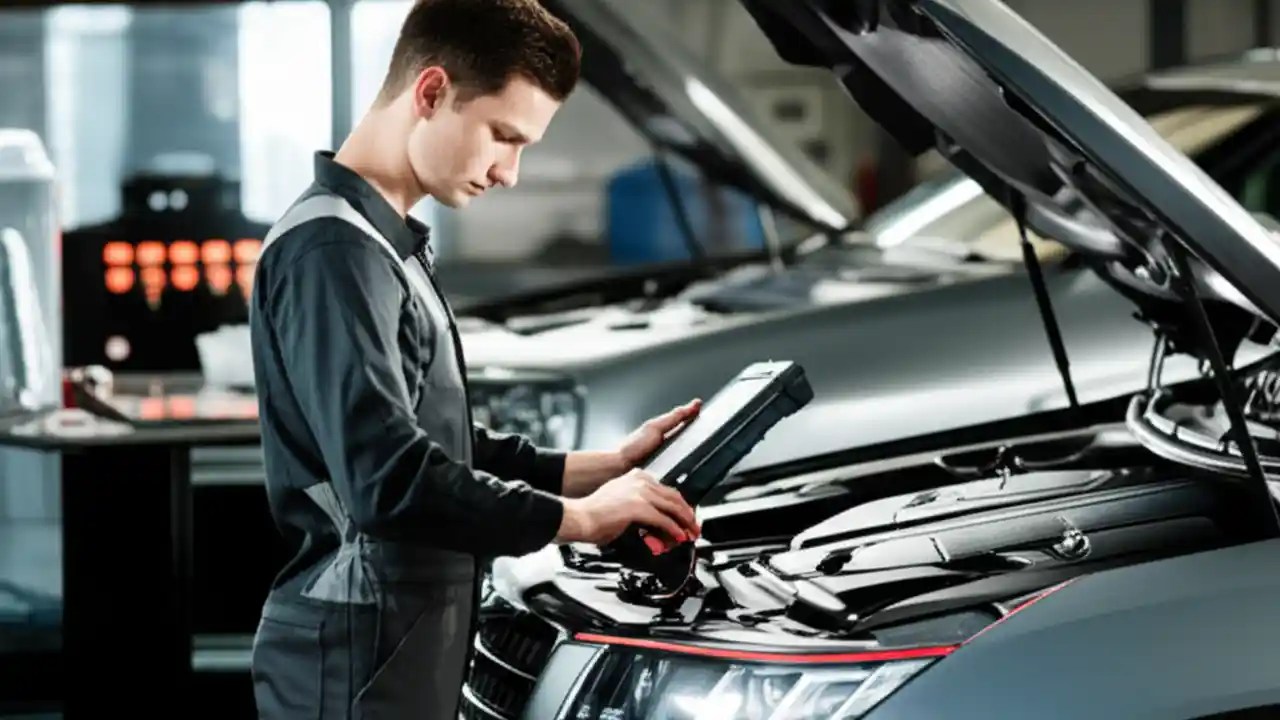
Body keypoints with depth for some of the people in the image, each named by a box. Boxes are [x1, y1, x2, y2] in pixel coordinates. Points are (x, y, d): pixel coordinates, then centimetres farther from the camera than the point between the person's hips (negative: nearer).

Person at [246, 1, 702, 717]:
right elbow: (390, 479, -26)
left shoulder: (389, 246, 17)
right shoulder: (331, 251, -17)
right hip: (354, 658, -10)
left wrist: (604, 467, 13)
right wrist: (575, 517, -17)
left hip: (409, 649, 10)